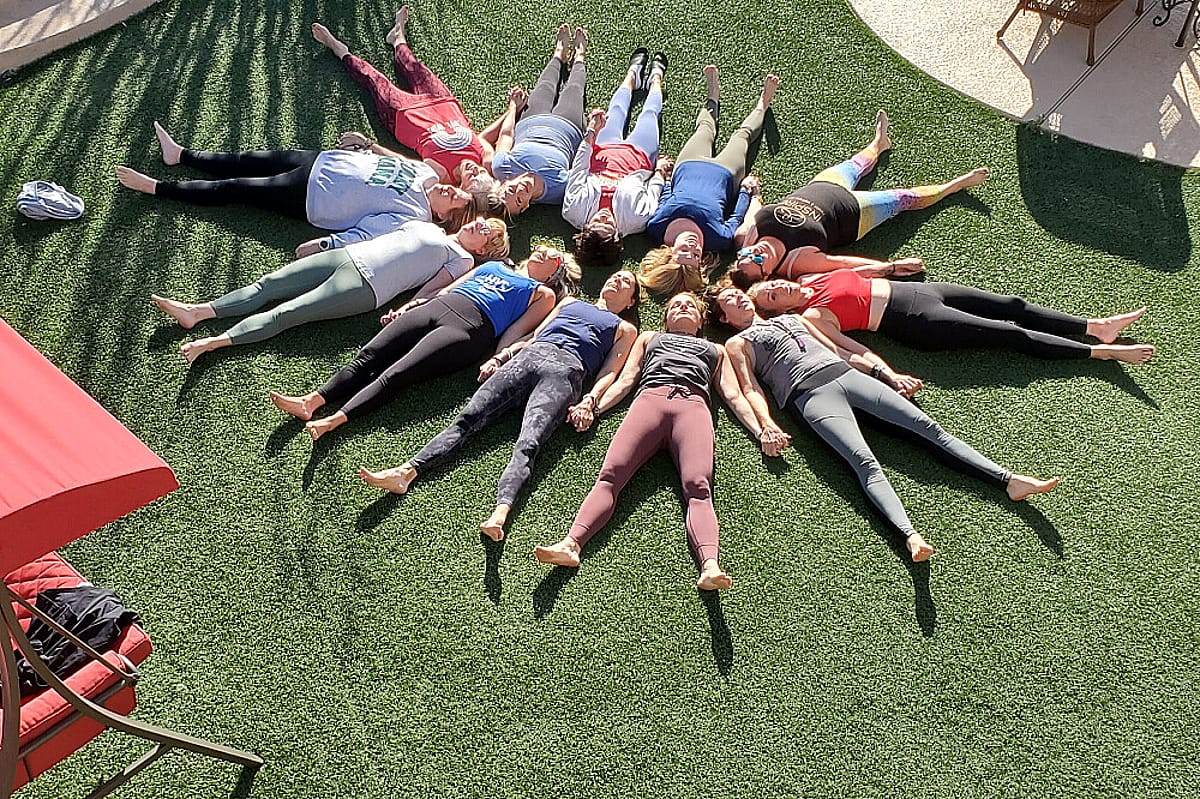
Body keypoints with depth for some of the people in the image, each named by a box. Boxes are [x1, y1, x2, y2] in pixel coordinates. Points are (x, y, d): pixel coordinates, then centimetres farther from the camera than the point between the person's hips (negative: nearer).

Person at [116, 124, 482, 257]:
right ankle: (179, 154, 39)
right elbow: (391, 159, 14)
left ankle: (154, 187, 21)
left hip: (308, 196, -7)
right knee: (249, 160, 16)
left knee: (233, 188, 3)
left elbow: (359, 235, -29)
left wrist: (318, 246, -30)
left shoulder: (408, 219, -26)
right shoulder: (425, 174, -5)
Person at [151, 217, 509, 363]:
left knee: (285, 314, -18)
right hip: (345, 255, 7)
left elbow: (427, 294, -5)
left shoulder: (461, 260, 7)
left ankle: (212, 342, -24)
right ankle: (197, 311, -7)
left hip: (365, 286, -7)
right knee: (269, 285, -5)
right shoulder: (424, 226, 28)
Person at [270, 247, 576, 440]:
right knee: (369, 356, -16)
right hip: (433, 308, 6)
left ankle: (334, 420, -40)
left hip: (467, 328, -6)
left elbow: (515, 333, 3)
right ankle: (312, 401, -28)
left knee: (396, 374, -26)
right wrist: (403, 309, 17)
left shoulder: (542, 294, 19)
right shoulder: (493, 266, 35)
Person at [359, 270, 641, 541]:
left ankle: (501, 513, -53)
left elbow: (609, 372, 11)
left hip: (565, 371, -4)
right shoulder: (570, 302, 37)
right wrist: (498, 357, 13)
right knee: (468, 418, -19)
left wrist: (589, 401, -8)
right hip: (527, 357, 4)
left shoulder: (625, 329, 27)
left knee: (528, 443, -31)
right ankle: (406, 472, -33)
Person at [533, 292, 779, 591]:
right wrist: (593, 408, 9)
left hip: (693, 405, -1)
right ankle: (571, 544, -46)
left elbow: (734, 395, 26)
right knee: (610, 474, -27)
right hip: (650, 398, 1)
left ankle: (710, 566, -52)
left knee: (698, 486, -30)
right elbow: (625, 380, 28)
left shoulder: (715, 350, 39)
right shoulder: (649, 338, 40)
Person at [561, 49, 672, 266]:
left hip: (603, 152, 2)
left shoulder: (574, 212, -43)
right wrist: (660, 172, -7)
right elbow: (652, 191, -23)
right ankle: (655, 77, 57)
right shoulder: (636, 219, -46)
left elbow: (579, 172, -26)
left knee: (616, 109, 24)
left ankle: (633, 72, 59)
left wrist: (590, 134, -21)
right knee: (649, 113, 21)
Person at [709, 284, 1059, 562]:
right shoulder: (738, 343, 17)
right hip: (812, 395, -5)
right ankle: (911, 536, -48)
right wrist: (767, 425, -16)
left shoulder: (793, 318, 32)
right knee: (865, 462, -30)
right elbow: (750, 389, 3)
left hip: (847, 374, 6)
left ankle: (1009, 480, -17)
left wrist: (889, 374, 19)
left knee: (928, 426, -11)